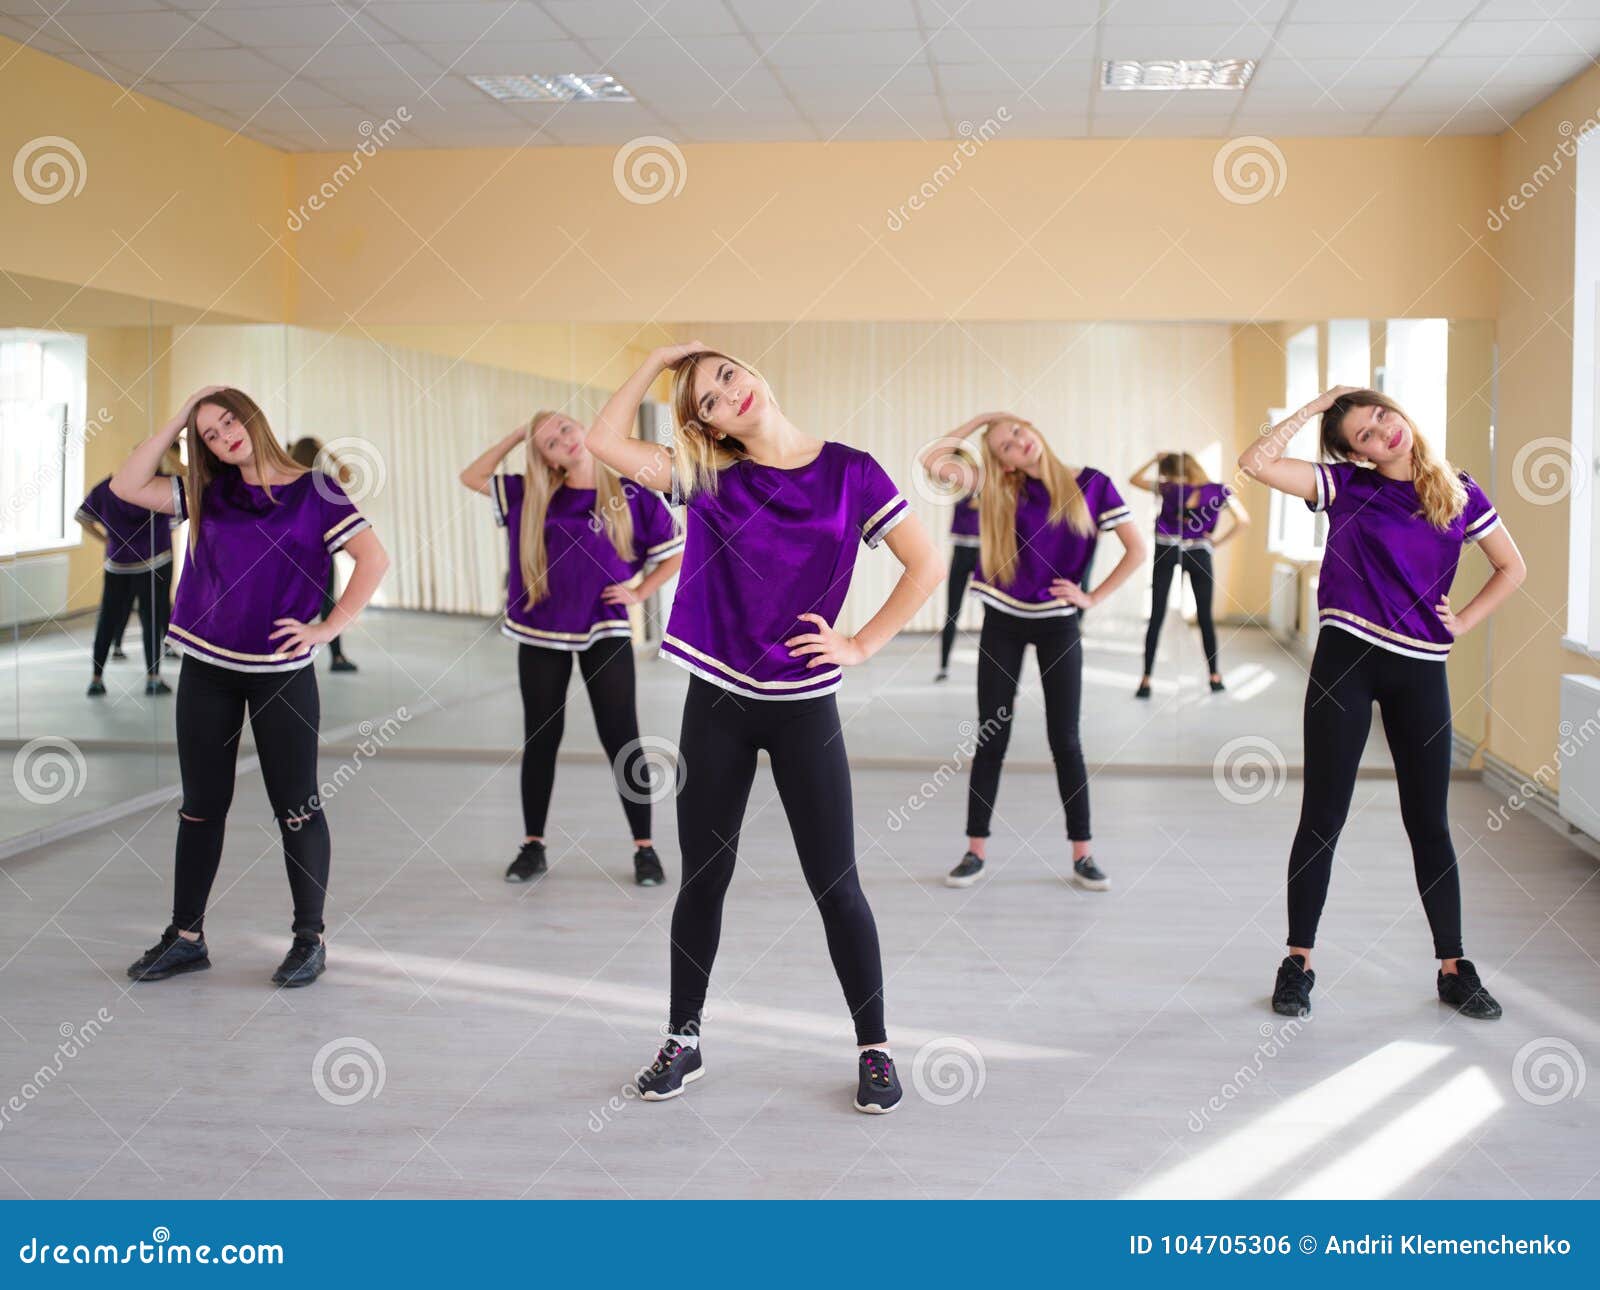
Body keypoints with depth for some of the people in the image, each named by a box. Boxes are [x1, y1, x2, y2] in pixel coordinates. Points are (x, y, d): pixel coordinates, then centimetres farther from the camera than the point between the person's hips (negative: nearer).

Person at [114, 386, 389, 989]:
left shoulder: (312, 490, -4)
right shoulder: (206, 493, 9)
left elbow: (374, 558, -10)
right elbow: (127, 486, 3)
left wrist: (329, 628, -14)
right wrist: (178, 420, 2)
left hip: (282, 672, -4)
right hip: (206, 669, 4)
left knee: (295, 807, 2)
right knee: (201, 805, 11)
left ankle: (310, 939, 13)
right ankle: (186, 936, 21)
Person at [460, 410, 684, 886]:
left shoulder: (632, 496, -4)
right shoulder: (530, 497, 4)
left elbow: (677, 554, 5)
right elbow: (472, 477, 5)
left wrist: (639, 593, -4)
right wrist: (515, 436, 2)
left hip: (605, 633, -2)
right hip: (541, 635, 2)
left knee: (621, 740, -2)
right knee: (540, 740, 9)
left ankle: (645, 849, 6)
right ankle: (533, 847, 18)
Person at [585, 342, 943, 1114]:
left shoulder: (848, 471, -3)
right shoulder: (708, 477, 2)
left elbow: (926, 566, -1)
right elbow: (606, 440, -6)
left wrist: (861, 646, -6)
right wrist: (658, 359, -1)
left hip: (804, 706, -2)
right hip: (716, 702, 2)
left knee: (835, 883, 2)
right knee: (703, 878, 10)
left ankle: (874, 1048, 16)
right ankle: (683, 1041, 24)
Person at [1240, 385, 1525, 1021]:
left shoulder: (1459, 493, 6)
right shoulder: (1345, 485, 1)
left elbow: (1512, 568, 16)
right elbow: (1255, 462, -11)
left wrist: (1463, 621, 4)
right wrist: (1314, 407, -6)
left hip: (1421, 669, 2)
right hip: (1345, 659, -2)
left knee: (1429, 821, 9)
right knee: (1323, 816, 2)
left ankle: (1453, 967, 18)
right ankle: (1298, 961, 11)